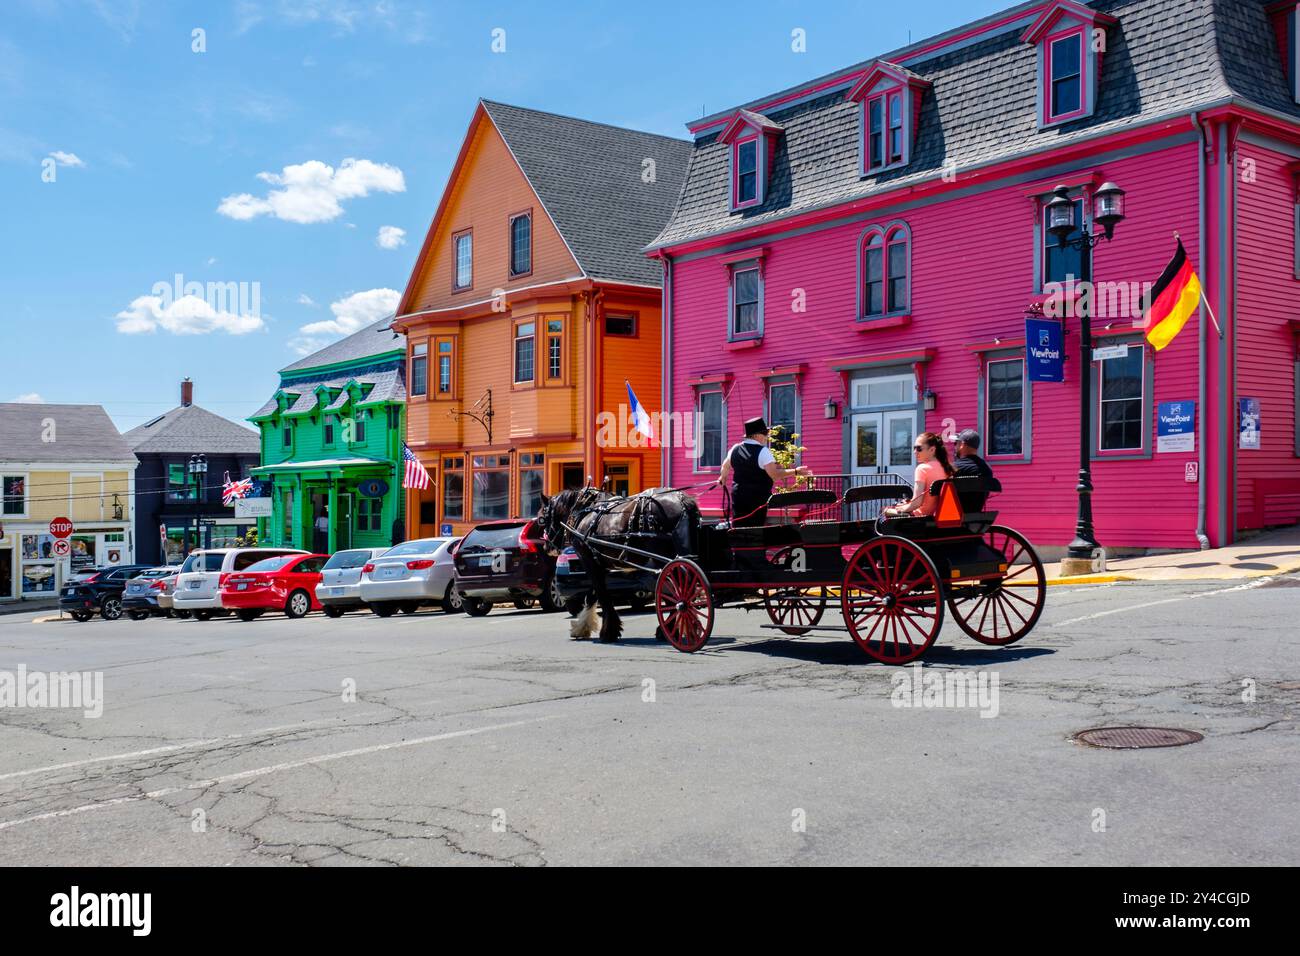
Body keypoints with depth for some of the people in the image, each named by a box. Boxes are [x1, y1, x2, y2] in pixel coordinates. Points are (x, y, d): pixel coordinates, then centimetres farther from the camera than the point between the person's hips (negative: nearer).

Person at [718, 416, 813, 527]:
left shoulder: (735, 449, 6)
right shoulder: (763, 451, -14)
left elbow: (725, 466, 24)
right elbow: (775, 474, -21)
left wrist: (723, 477, 44)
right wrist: (795, 471, -16)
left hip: (738, 496, 6)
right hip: (758, 497, -6)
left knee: (738, 528, 9)